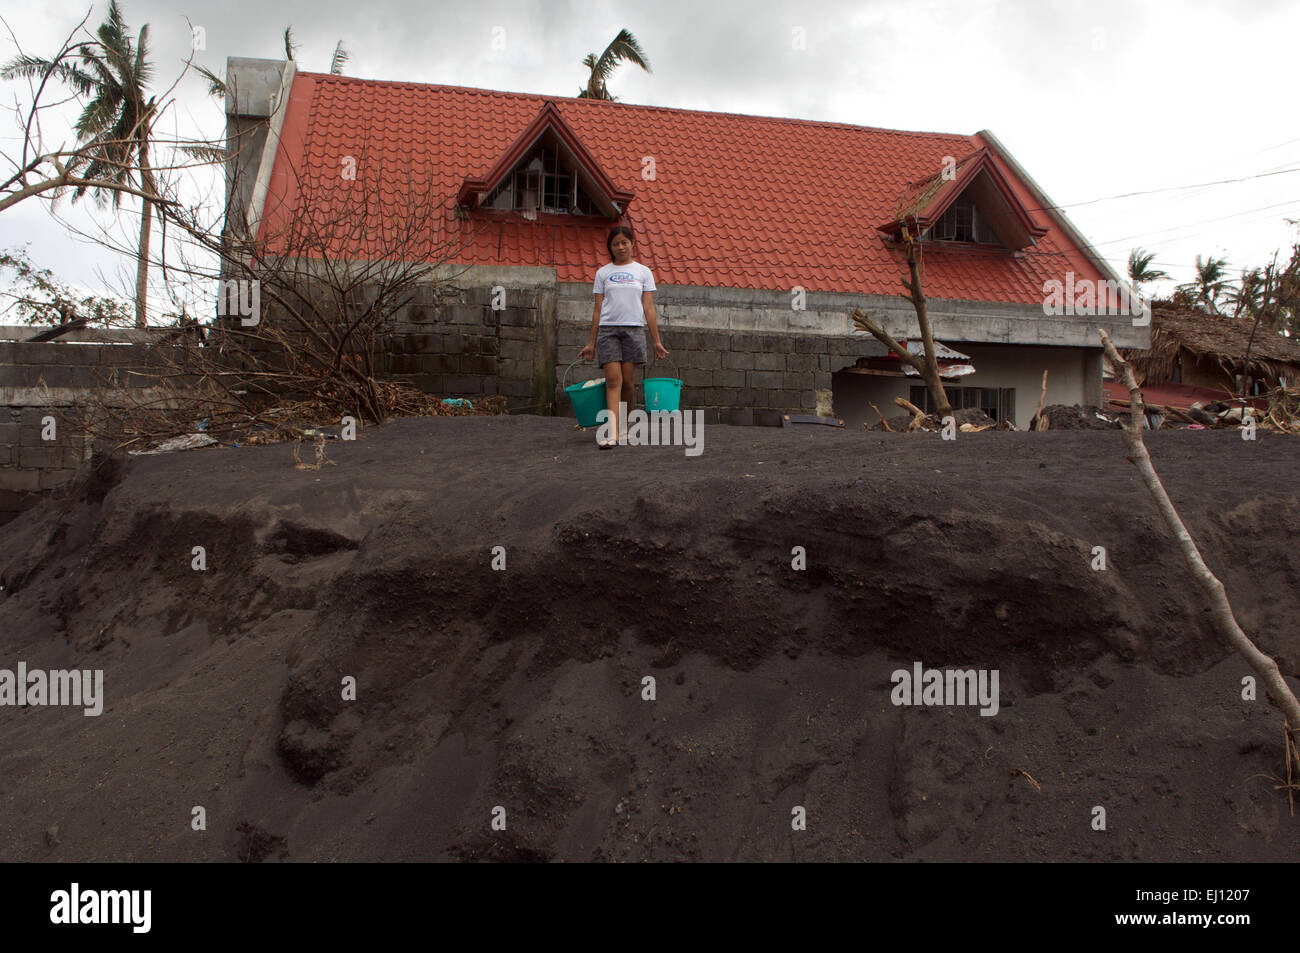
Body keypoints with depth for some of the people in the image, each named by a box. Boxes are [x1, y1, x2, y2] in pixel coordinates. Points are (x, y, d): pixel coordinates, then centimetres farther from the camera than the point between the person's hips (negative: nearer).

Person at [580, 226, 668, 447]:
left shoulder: (643, 272, 11)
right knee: (613, 380, -12)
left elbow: (649, 309, 7)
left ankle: (624, 428, 18)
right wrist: (592, 342, 7)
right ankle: (612, 433, -20)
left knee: (628, 383, 0)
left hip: (634, 329, 0)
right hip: (607, 329, 0)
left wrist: (656, 341, 2)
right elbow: (598, 309, 11)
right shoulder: (603, 273, 12)